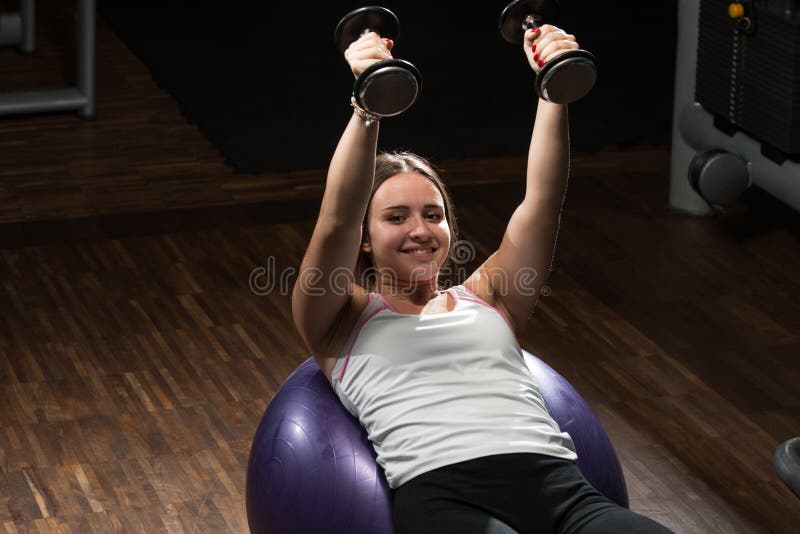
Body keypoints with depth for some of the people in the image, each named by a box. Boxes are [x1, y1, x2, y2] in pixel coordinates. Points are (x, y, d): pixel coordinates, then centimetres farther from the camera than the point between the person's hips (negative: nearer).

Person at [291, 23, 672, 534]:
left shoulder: (486, 298, 31)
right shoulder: (345, 320, 21)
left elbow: (543, 200, 19)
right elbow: (337, 220, 3)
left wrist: (555, 91, 4)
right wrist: (366, 108, -11)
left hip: (560, 488, 3)